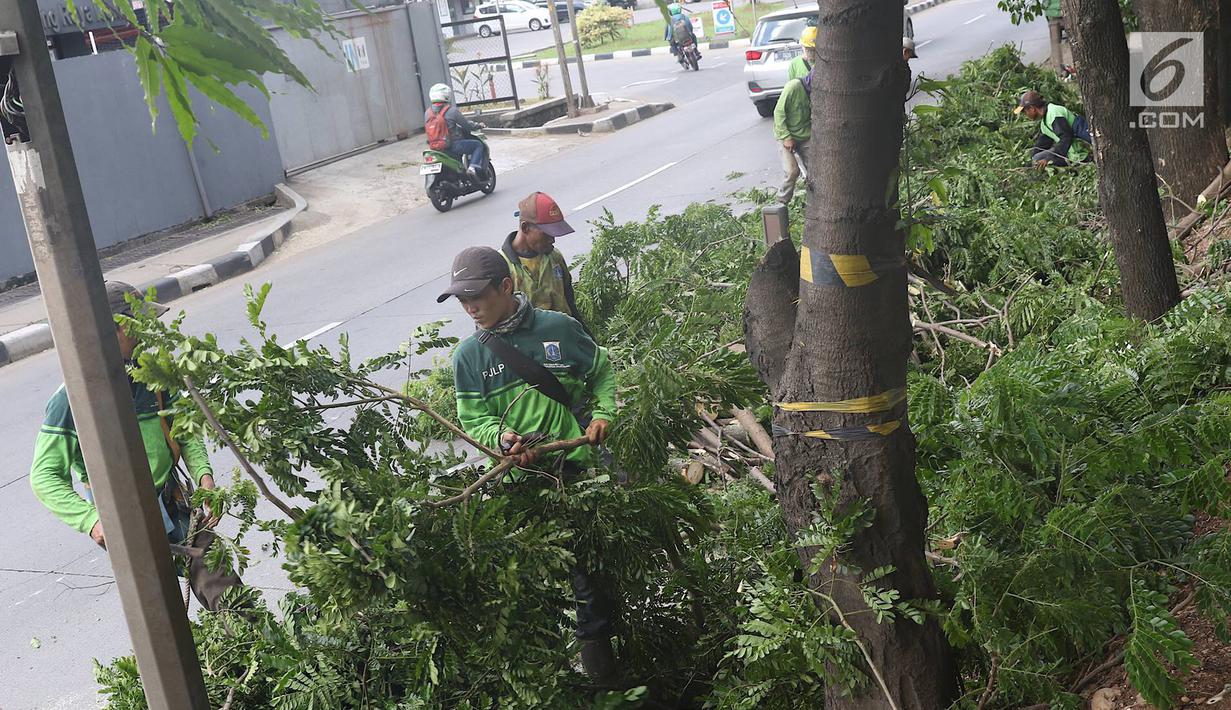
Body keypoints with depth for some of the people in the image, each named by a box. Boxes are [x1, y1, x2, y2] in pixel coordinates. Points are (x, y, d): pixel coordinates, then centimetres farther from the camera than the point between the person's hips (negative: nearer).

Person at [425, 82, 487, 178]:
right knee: (478, 145, 5)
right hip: (452, 146, -7)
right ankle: (473, 167, -13)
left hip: (434, 148, 7)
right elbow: (466, 124, -6)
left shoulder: (427, 113, 6)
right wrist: (478, 126, 13)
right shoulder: (451, 111, -13)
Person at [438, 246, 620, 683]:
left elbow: (602, 372, 10)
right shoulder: (469, 356, -1)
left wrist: (603, 414, -6)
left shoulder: (558, 327, -3)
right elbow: (474, 420, 2)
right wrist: (502, 439, -18)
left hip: (581, 463, 0)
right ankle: (595, 639, 28)